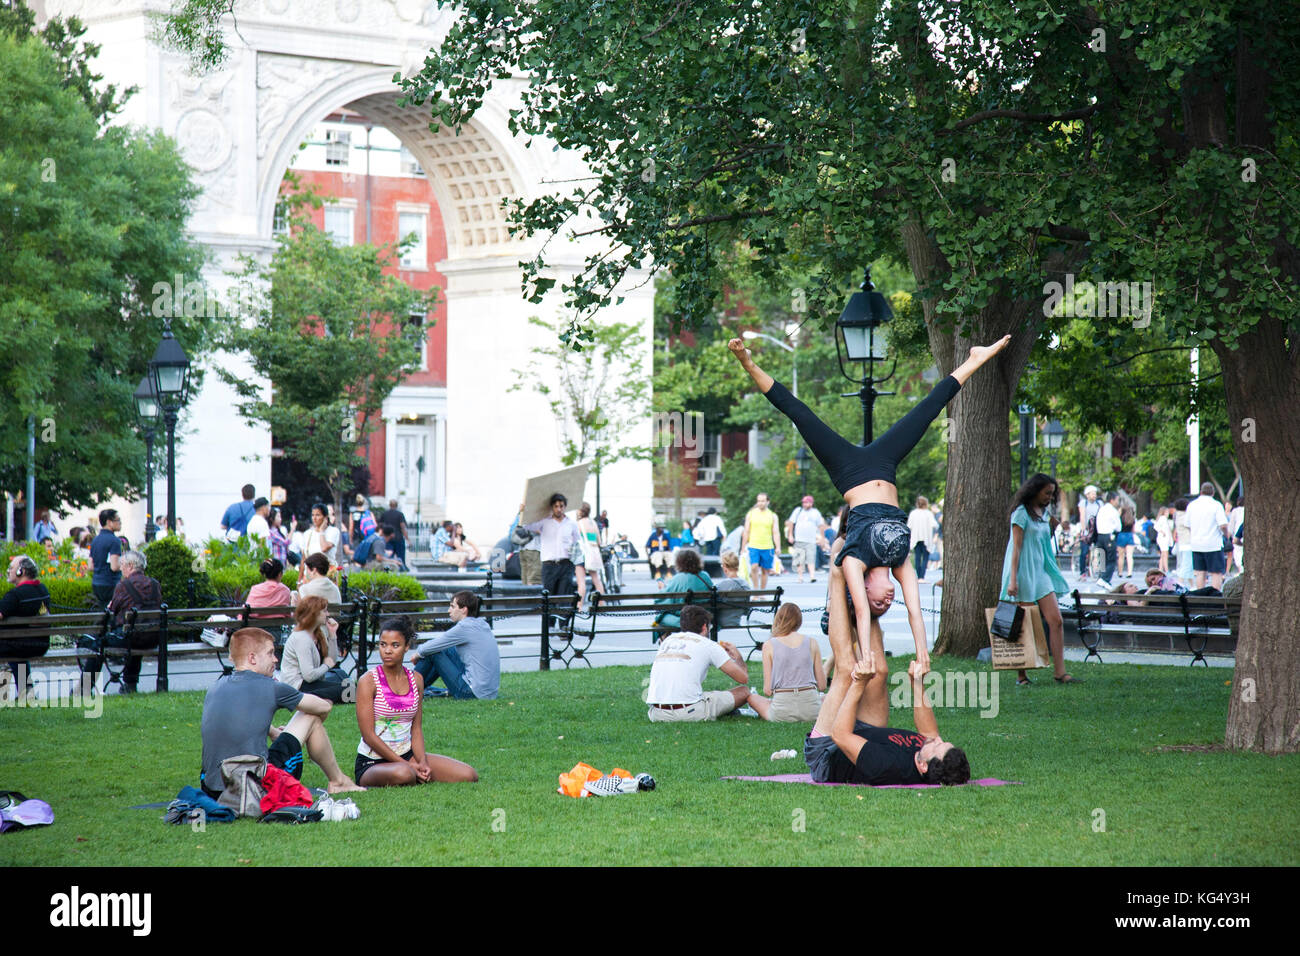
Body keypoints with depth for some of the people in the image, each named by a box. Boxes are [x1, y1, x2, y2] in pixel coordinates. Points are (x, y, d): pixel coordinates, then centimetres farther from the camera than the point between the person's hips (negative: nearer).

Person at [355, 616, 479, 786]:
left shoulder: (416, 679, 7)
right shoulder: (368, 681, -10)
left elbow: (416, 728, 8)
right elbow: (368, 735, -14)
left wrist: (422, 762, -10)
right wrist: (406, 765, -17)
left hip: (408, 754, 5)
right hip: (372, 763, -5)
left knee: (469, 775, -10)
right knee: (403, 774, -41)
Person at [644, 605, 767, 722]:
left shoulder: (667, 640, 22)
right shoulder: (708, 645, 7)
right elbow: (744, 678, 12)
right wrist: (737, 655, 35)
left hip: (657, 715, 4)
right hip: (689, 713, -4)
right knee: (745, 691, 13)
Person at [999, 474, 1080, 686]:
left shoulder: (1044, 513, 15)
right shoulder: (1021, 513, -8)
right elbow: (1016, 548, -12)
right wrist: (1012, 580, -16)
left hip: (1041, 572, 7)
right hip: (1024, 573, -7)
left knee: (1056, 621, -4)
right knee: (1024, 626, -3)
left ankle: (1060, 672, -6)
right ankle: (1022, 675, 4)